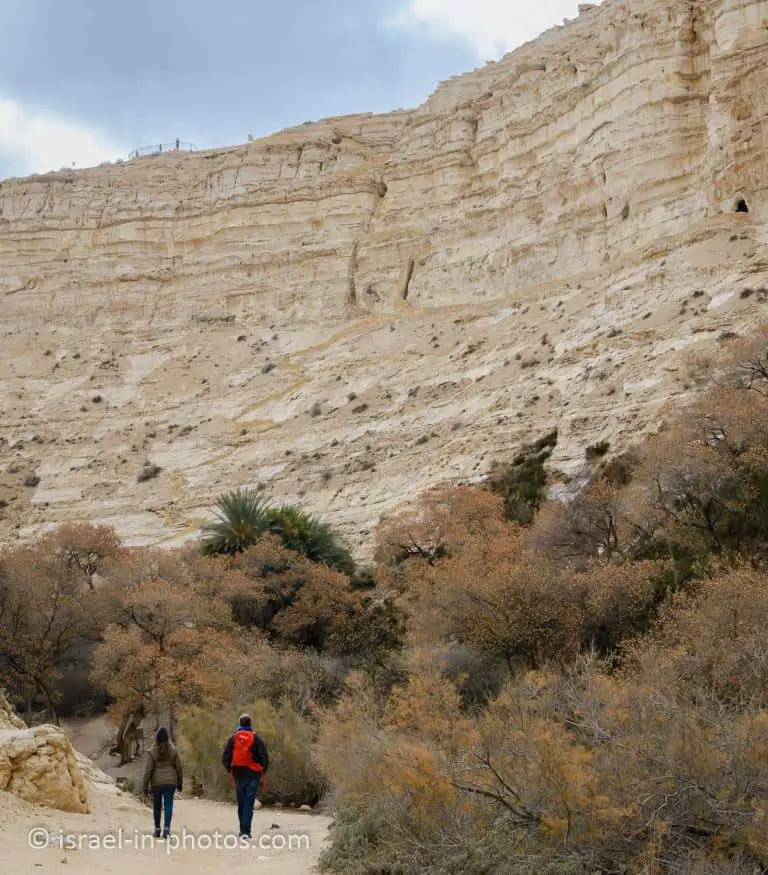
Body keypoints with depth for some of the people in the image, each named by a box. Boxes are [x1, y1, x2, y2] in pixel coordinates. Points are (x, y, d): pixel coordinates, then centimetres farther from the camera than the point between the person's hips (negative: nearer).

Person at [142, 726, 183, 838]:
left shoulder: (152, 752, -9)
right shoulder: (173, 751, -4)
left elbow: (148, 770, -10)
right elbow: (179, 768, 1)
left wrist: (145, 786, -2)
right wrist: (180, 783, 12)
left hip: (156, 782, 0)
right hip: (170, 782, 0)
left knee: (157, 806, 15)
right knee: (168, 805, 0)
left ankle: (157, 830, 22)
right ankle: (166, 829, -16)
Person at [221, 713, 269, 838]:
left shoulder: (233, 739, 2)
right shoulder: (256, 739, -4)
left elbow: (225, 759, 1)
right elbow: (265, 758, -8)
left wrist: (231, 771, 15)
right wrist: (263, 772, 7)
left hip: (238, 775, 2)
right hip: (253, 775, -2)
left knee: (241, 804, 14)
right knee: (249, 804, -2)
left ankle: (243, 830, 20)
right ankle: (246, 831, -10)